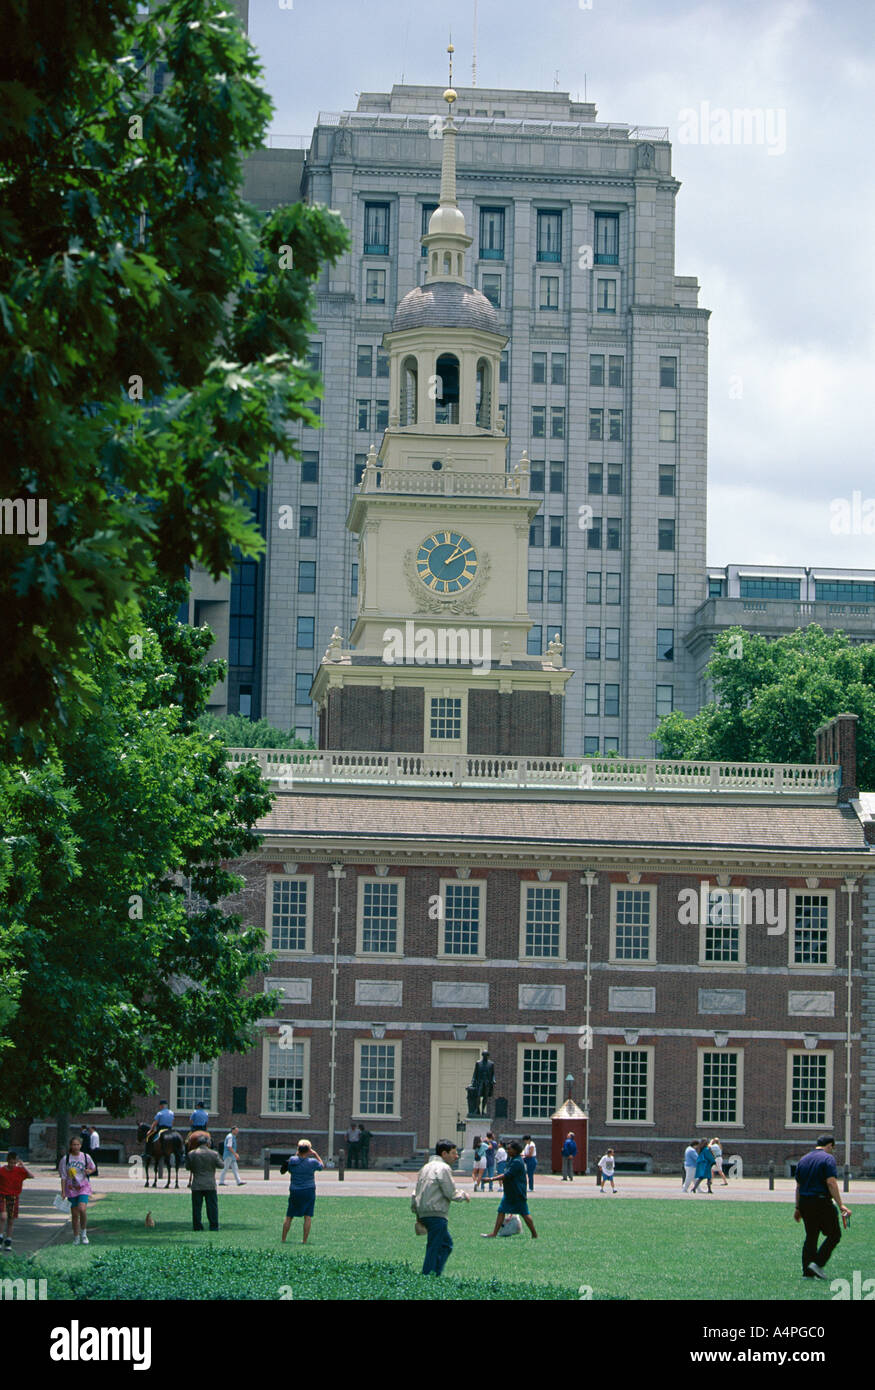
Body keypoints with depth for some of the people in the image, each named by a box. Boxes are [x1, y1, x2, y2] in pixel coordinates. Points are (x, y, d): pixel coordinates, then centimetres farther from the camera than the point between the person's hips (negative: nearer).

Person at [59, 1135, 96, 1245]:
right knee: (74, 1214, 4)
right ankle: (76, 1237, 18)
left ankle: (83, 1232, -1)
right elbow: (63, 1176, 0)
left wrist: (89, 1171, -10)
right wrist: (63, 1191, -5)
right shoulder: (66, 1159, -3)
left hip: (83, 1187, -1)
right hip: (71, 1189, 1)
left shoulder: (86, 1157, -2)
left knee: (82, 1209, -21)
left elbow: (93, 1168, 14)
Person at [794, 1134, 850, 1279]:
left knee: (810, 1237, 11)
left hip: (804, 1202, 7)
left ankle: (807, 1272, 7)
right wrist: (840, 1205, -16)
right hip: (822, 1202, -7)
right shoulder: (828, 1159, -6)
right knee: (834, 1235, 3)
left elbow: (798, 1186, 17)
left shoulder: (803, 1160, 16)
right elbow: (831, 1183, -15)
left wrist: (798, 1208, 21)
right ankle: (818, 1263, -10)